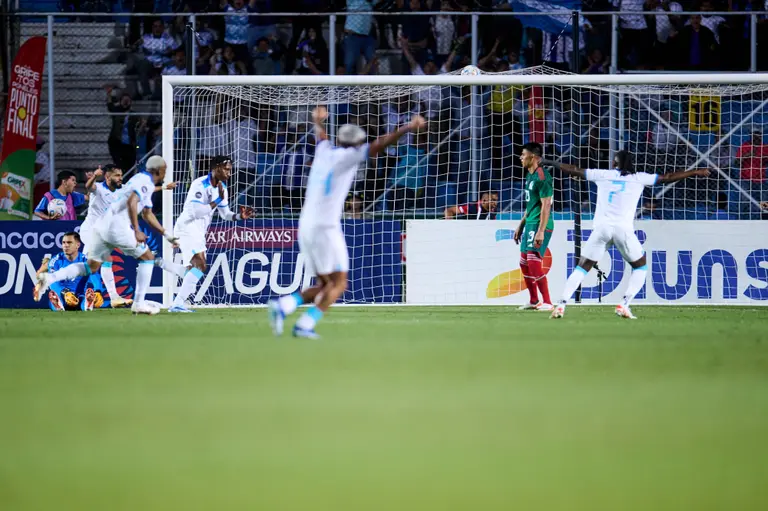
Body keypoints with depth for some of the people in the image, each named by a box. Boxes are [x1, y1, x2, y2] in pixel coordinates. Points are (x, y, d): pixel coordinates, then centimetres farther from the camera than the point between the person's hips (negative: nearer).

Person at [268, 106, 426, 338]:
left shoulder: (325, 151, 14)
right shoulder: (345, 156, -6)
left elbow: (321, 135, 37)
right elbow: (378, 146, -15)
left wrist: (318, 121, 58)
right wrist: (407, 128, -15)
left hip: (305, 227, 8)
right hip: (325, 228, -8)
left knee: (326, 285, 12)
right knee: (339, 283, -2)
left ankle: (282, 306, -7)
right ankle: (305, 325, -15)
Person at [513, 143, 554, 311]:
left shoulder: (542, 177, -16)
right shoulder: (530, 176, 15)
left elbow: (546, 205, -21)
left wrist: (541, 231, -25)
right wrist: (521, 225, 26)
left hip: (540, 225, -10)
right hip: (529, 224, 10)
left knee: (534, 262, -13)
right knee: (524, 263, 13)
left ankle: (547, 302, -8)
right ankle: (534, 301, 23)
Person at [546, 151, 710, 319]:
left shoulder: (603, 175, 14)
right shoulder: (638, 178, 11)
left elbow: (574, 170, 21)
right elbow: (668, 177, 13)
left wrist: (552, 163, 35)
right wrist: (695, 172, 24)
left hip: (601, 228, 1)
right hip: (623, 229, -1)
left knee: (582, 268, 10)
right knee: (641, 267, 18)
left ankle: (561, 305, -6)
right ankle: (624, 305, 0)